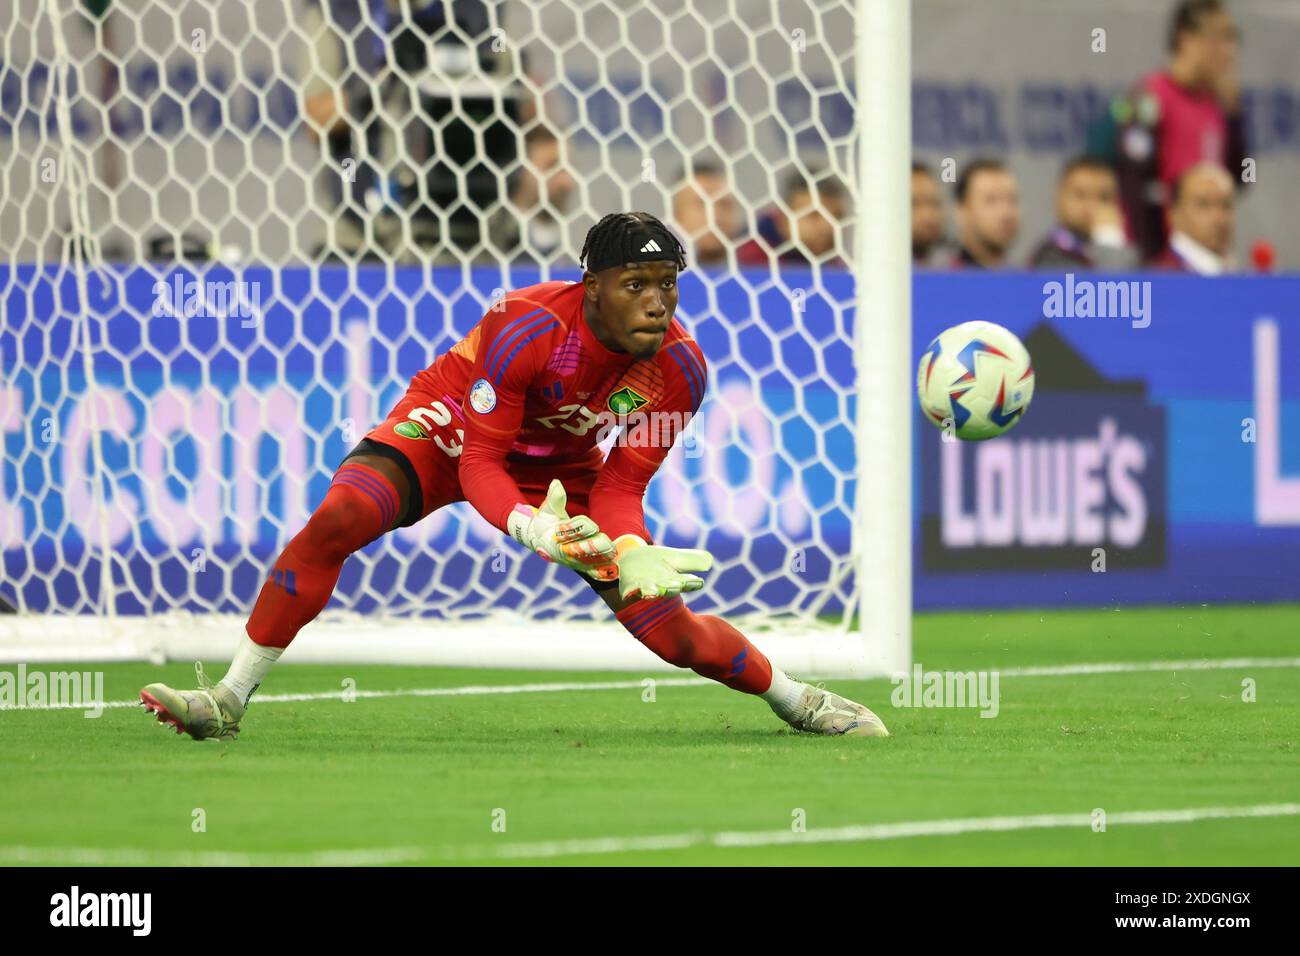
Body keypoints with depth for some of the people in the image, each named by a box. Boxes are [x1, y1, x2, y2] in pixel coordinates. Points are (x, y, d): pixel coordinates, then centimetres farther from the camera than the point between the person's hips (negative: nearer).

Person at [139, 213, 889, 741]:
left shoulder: (680, 369, -23)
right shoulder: (531, 328, -36)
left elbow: (621, 485, -15)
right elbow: (479, 463, -31)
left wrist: (630, 551, -36)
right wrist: (531, 529, -50)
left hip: (563, 465, 3)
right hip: (454, 430, -3)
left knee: (664, 619, -8)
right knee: (337, 519, -29)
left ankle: (794, 699, 20)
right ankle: (230, 700, -21)